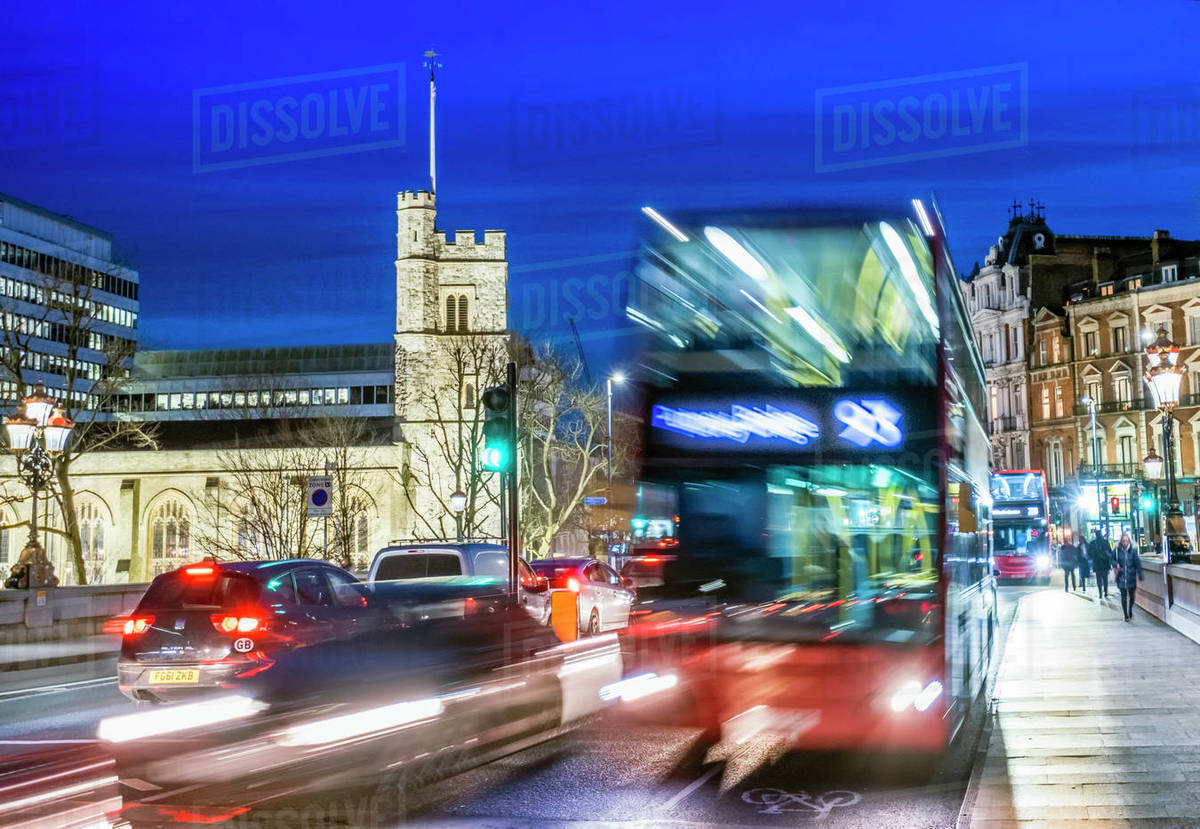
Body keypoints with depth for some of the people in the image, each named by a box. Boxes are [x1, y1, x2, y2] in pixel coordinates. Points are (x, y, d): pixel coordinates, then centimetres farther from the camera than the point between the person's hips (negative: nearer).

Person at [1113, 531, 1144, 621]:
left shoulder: (1133, 550, -3)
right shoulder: (1117, 550, -3)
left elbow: (1137, 563, -1)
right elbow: (1113, 560, 8)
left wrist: (1140, 575, -4)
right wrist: (1116, 565, -14)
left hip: (1131, 576, 1)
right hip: (1121, 576, -1)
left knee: (1132, 595, 9)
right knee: (1124, 596, -4)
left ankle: (1130, 610, 37)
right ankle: (1126, 615, 4)